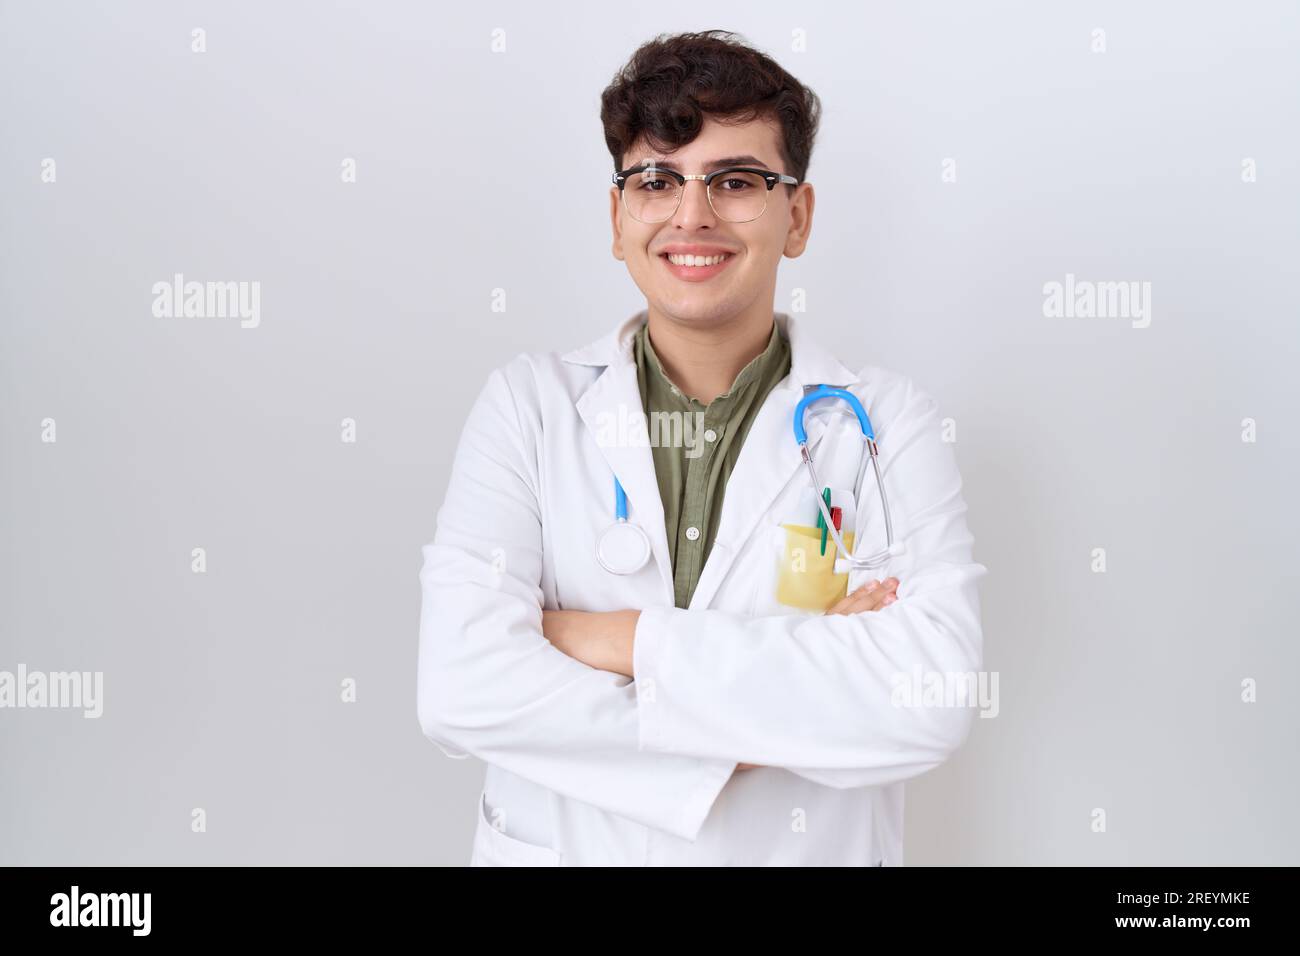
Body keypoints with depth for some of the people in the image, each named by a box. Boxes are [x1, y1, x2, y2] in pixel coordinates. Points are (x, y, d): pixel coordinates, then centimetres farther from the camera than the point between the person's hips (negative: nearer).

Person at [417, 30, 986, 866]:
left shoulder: (887, 421, -8)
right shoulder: (528, 404, -7)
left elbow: (933, 699, -22)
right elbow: (462, 689, -19)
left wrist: (631, 640, -22)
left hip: (812, 848, 0)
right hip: (560, 846, 1)